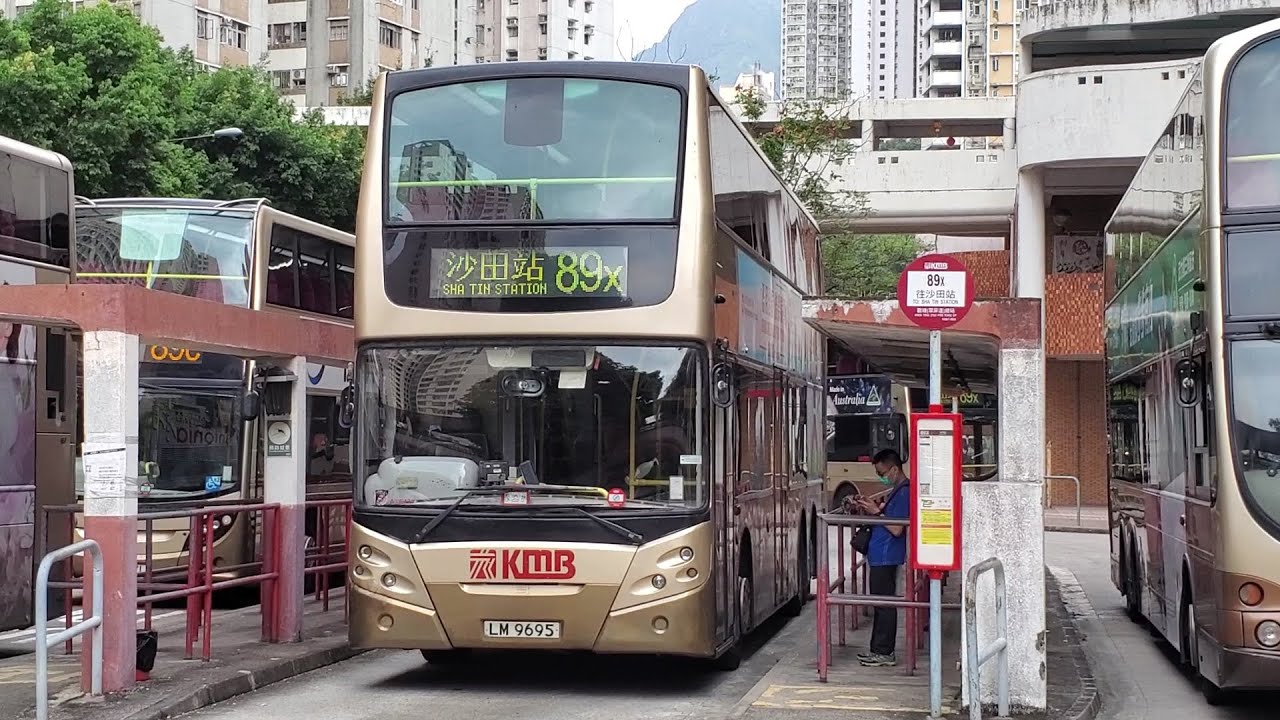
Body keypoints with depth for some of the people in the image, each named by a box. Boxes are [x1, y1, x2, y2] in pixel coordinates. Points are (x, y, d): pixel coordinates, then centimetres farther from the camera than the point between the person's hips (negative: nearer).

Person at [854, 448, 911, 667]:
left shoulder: (903, 492, -17)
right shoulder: (898, 490, 14)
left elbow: (896, 529, -21)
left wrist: (877, 512, -16)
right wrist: (874, 507, 8)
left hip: (886, 556, -10)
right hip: (881, 556, 10)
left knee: (884, 605, -5)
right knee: (882, 604, 14)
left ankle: (884, 653, 0)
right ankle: (879, 650, 20)